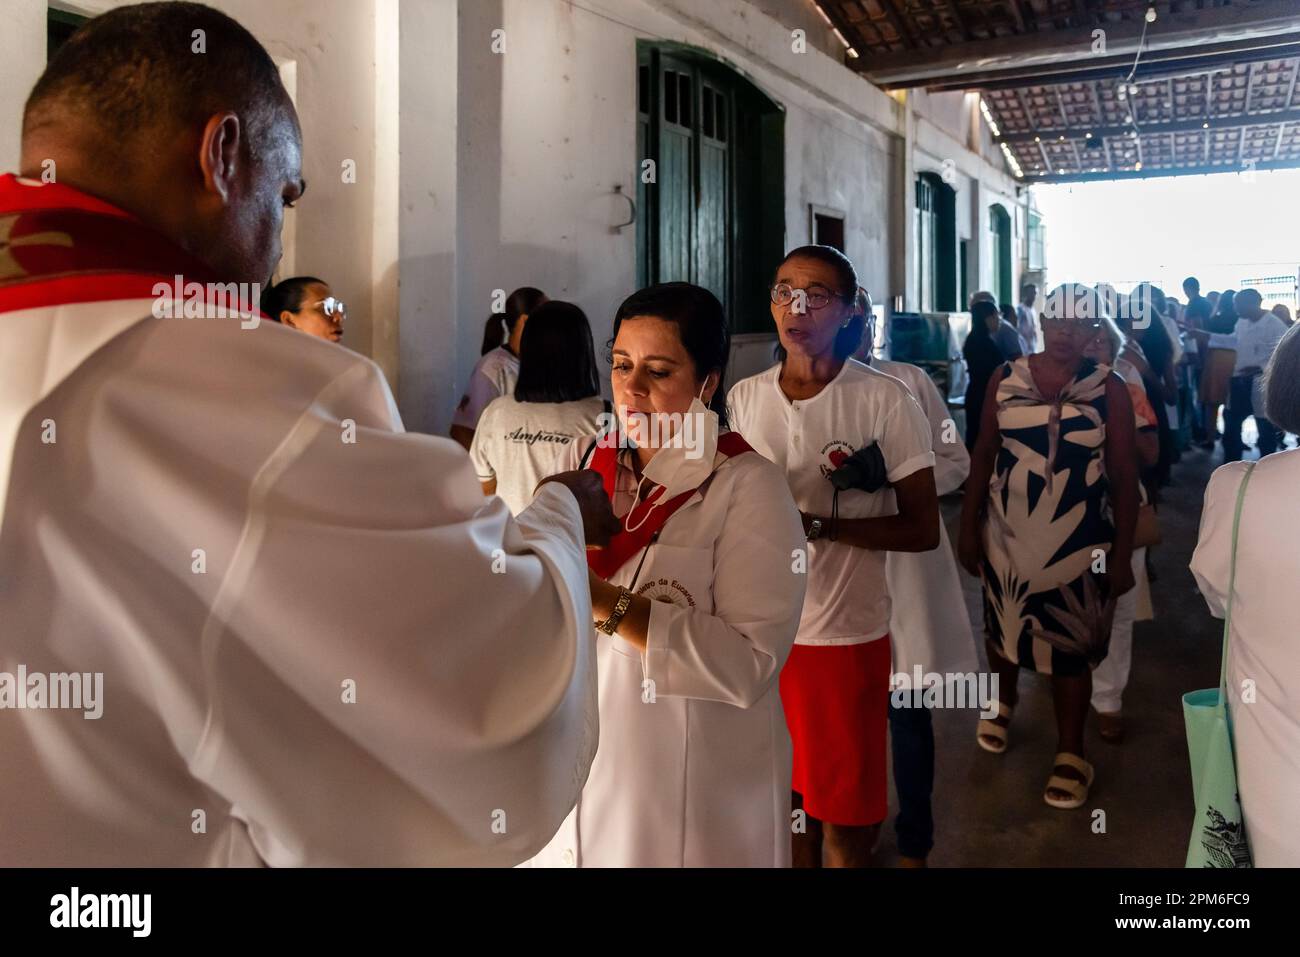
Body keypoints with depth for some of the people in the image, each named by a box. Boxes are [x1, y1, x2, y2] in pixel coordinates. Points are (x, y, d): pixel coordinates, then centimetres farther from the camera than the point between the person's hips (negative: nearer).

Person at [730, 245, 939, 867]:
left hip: (846, 634, -3)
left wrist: (815, 524, -20)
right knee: (785, 792, 19)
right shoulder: (744, 398, 4)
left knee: (843, 812, 10)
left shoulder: (885, 401, -8)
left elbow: (922, 530, -9)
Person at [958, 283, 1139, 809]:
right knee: (1003, 628, 19)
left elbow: (1125, 477, -4)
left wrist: (1122, 555, -5)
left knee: (1072, 648, 8)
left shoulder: (1109, 389, -6)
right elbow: (983, 456, 4)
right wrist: (968, 526, 3)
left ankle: (1070, 755, 24)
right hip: (1007, 535, 2)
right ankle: (1003, 701, 47)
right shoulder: (1006, 379, -1)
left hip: (1078, 543, -2)